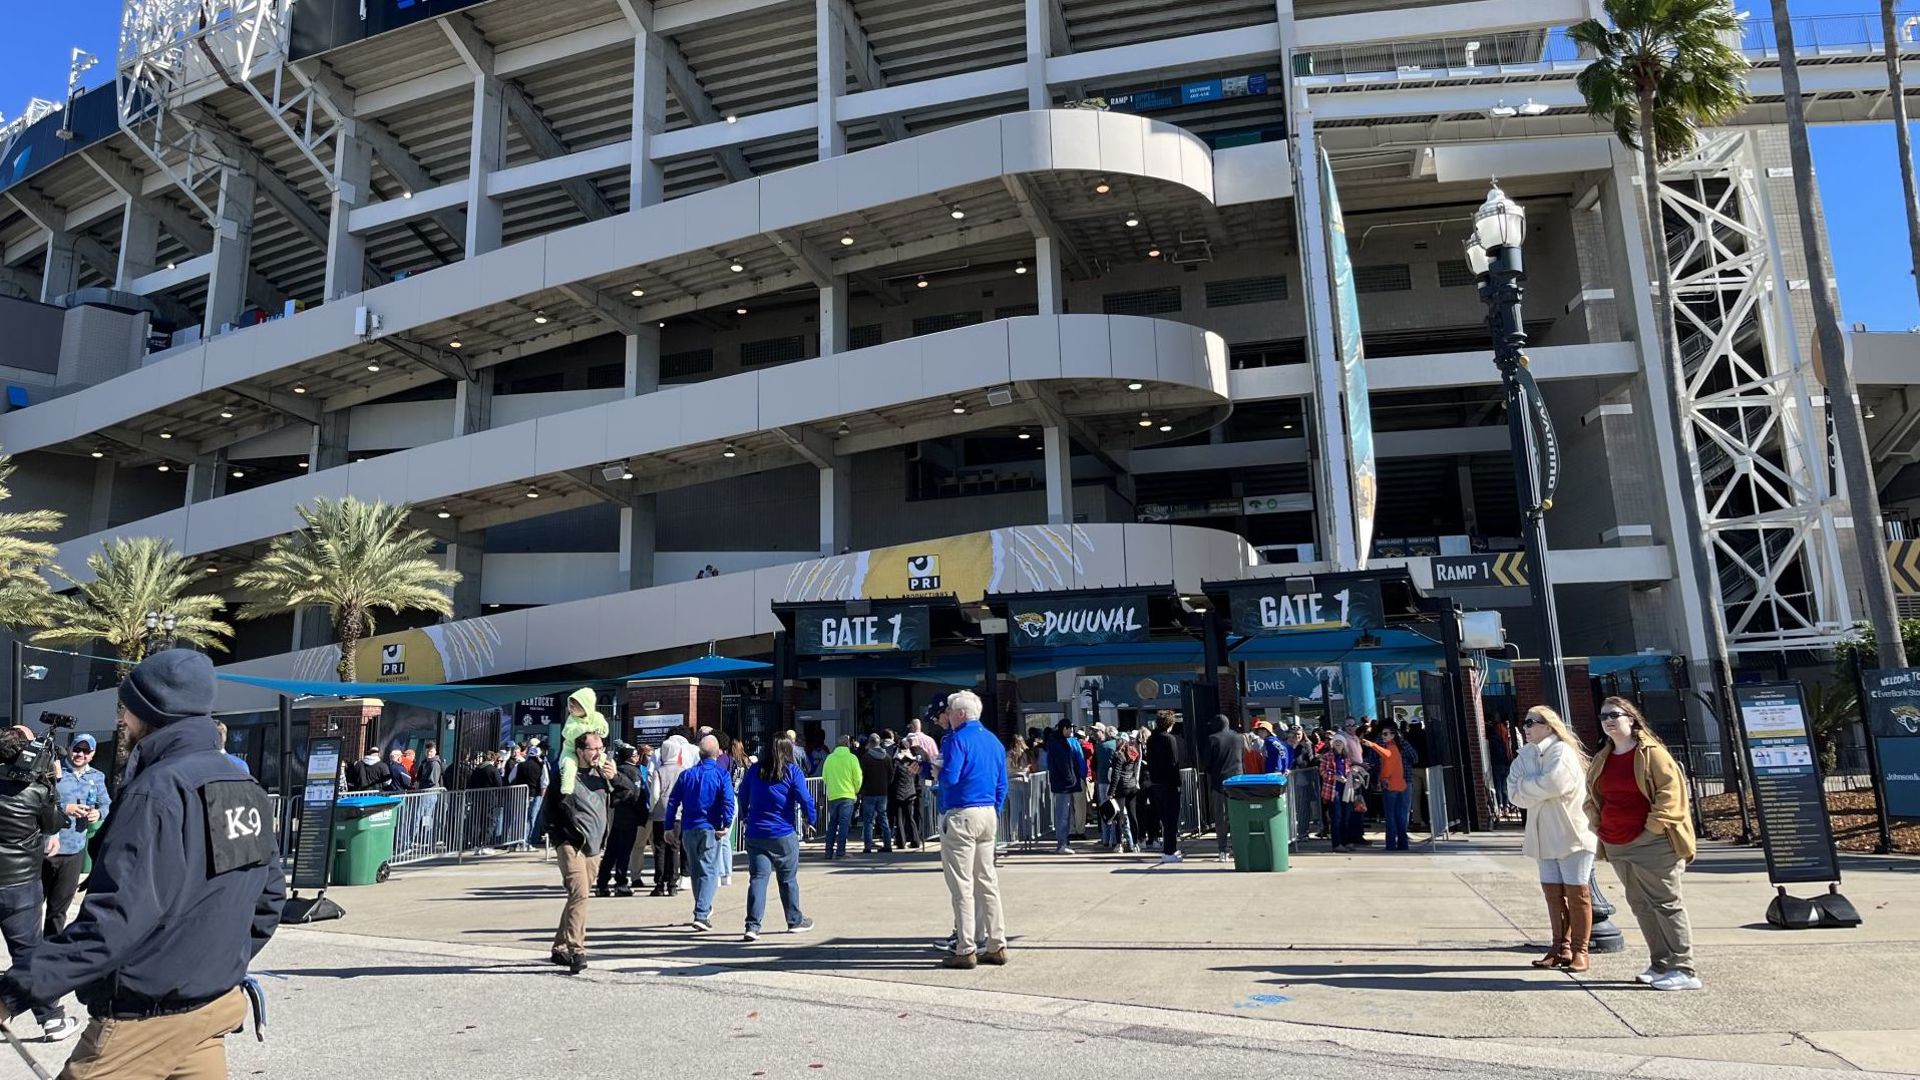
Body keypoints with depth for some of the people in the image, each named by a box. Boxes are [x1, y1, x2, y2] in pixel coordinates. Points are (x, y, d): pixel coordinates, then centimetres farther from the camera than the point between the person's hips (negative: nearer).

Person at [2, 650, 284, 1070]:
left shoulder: (158, 790, -19)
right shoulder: (245, 788, 7)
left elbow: (116, 917, -25)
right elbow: (270, 893, 13)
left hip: (145, 1020, -8)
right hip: (214, 1006, 8)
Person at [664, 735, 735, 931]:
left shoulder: (686, 775, 7)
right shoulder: (721, 774, -4)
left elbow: (673, 802, 6)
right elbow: (728, 800, -17)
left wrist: (670, 827, 9)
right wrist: (727, 824, -17)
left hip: (688, 829, 4)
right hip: (710, 829, -4)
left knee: (696, 871, 18)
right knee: (709, 872, -2)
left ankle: (704, 909, 33)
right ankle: (701, 915, -15)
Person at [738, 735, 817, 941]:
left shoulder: (754, 770, 5)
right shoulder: (792, 772, -7)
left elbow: (743, 796, 14)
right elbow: (805, 799, -10)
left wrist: (744, 818, 29)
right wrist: (810, 818, 8)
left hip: (755, 834, 3)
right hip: (784, 835, -3)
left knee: (757, 878, 0)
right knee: (788, 879, 12)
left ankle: (752, 926, -10)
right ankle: (795, 921, 25)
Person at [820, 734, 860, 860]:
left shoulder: (829, 758, 2)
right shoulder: (852, 758, -7)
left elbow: (824, 777, 7)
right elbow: (857, 778, -5)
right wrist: (857, 791, 13)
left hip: (832, 795, 3)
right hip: (847, 795, -3)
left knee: (832, 824, 13)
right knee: (844, 824, 0)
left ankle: (829, 851, 14)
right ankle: (840, 852, -4)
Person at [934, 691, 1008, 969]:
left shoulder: (957, 739, -11)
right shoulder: (993, 740, 14)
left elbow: (949, 778, -20)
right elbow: (1002, 785, 15)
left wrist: (935, 767, 0)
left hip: (961, 815, -8)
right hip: (989, 815, 8)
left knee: (962, 884, -2)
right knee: (986, 881, 12)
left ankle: (967, 949, 0)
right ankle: (996, 945, 16)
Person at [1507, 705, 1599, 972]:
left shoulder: (1562, 752, -12)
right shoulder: (1526, 755, 10)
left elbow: (1552, 783, -27)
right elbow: (1514, 792, 0)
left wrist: (1526, 786, -9)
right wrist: (1539, 787, -16)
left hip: (1571, 833, -7)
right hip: (1545, 836, 7)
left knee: (1576, 892, 0)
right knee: (1553, 892, 10)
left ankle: (1579, 950, 7)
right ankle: (1561, 947, 19)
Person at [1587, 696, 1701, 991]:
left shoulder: (1651, 753, -7)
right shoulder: (1601, 761, 13)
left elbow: (1671, 790, -14)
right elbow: (1593, 797, 23)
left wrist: (1654, 826, -16)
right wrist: (1598, 824, 10)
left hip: (1651, 843, -7)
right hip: (1617, 845, 7)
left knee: (1666, 903, -4)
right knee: (1640, 906, 11)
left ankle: (1684, 970, -1)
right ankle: (1661, 964, 21)